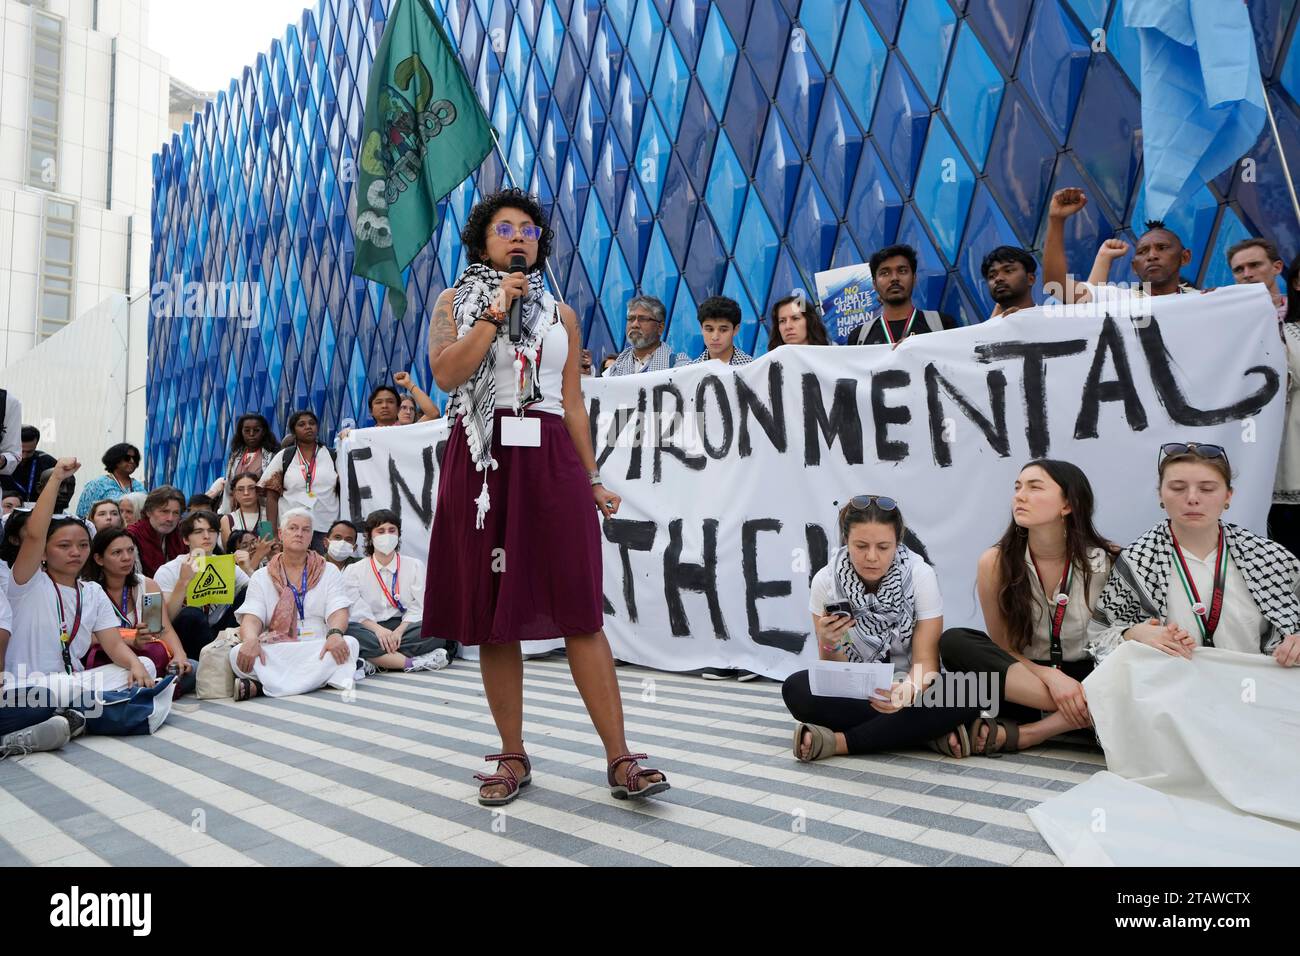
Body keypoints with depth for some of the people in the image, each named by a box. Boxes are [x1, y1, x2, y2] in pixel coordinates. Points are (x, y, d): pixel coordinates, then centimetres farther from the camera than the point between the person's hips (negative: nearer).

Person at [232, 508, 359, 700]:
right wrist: (251, 640, -25)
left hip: (316, 652, 0)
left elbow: (338, 612, -1)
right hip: (273, 655, 0)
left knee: (349, 643, -31)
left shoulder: (329, 571, 13)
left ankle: (260, 686, -32)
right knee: (238, 653, -28)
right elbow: (251, 617, 0)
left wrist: (335, 634, -25)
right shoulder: (261, 577, 15)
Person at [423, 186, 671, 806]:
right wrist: (496, 311, -6)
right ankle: (513, 757, 15)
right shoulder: (455, 303, 12)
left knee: (579, 610, -6)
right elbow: (445, 373, -6)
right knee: (493, 615, 3)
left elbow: (573, 403, 13)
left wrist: (593, 479, 7)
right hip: (482, 461, 0)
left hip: (551, 461, 1)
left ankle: (620, 759, -3)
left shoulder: (560, 313, 16)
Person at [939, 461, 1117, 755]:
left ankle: (1016, 734, -27)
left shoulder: (1107, 561, -11)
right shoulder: (996, 562, -10)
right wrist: (1050, 677, -21)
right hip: (1021, 675, 0)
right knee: (953, 642, -27)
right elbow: (1002, 647, -3)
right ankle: (1089, 710, -24)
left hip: (1084, 676, 0)